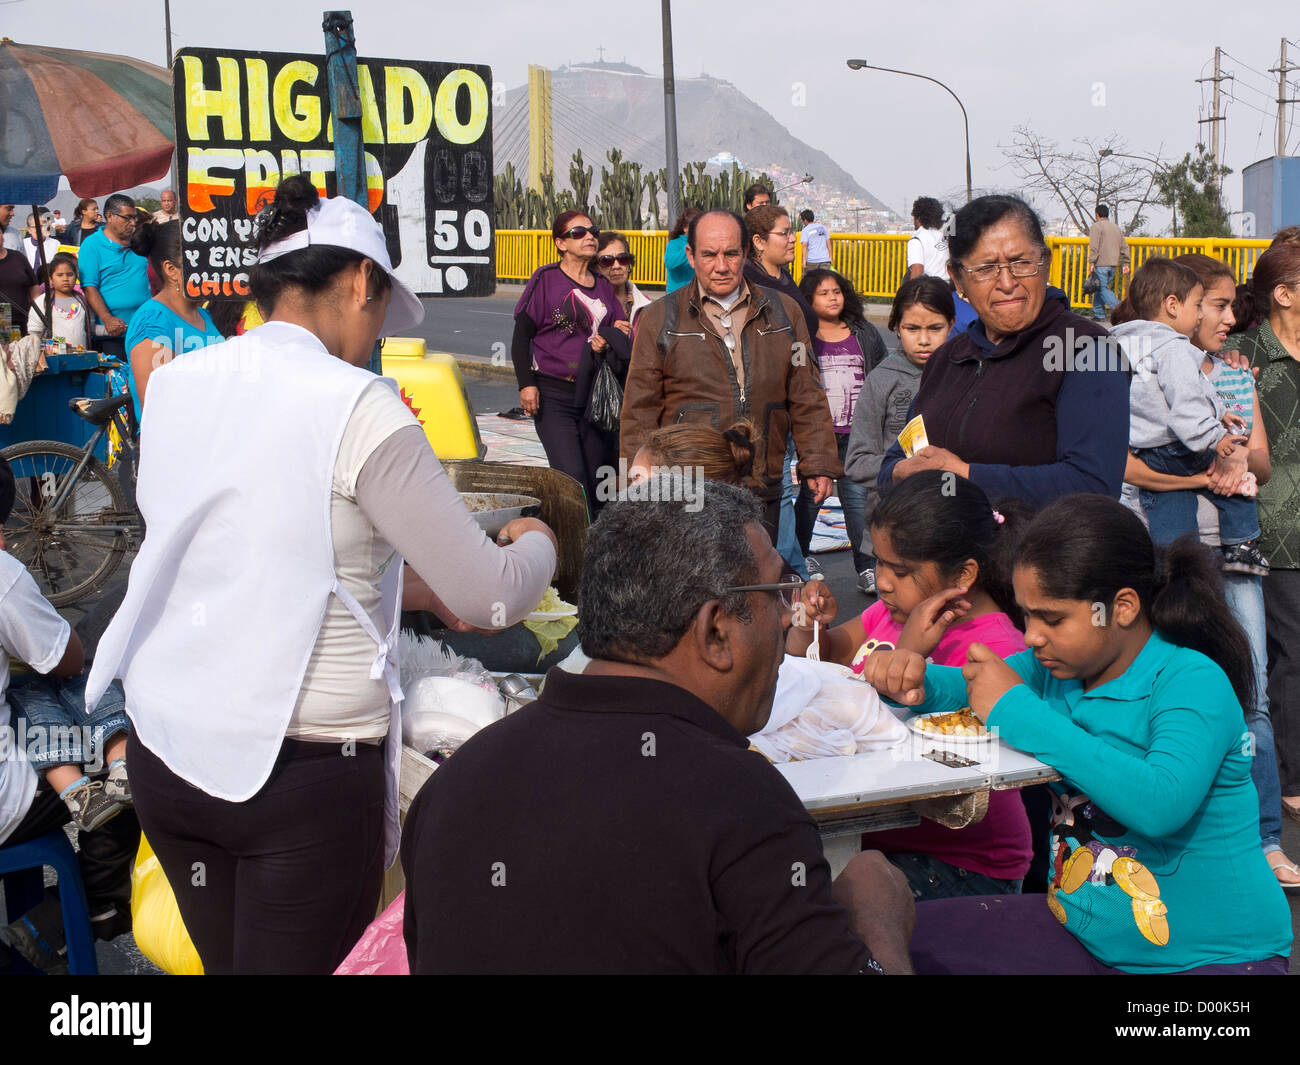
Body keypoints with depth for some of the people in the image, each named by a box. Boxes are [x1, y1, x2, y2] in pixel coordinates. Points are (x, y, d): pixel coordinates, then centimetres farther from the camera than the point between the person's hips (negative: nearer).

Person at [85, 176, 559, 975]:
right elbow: (493, 599, -9)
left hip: (163, 750, 6)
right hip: (303, 764, -6)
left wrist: (396, 585, 23)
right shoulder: (356, 406, -14)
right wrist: (536, 541, 13)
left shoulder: (172, 384, 4)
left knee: (224, 962, 20)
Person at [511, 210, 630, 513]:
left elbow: (620, 333, 22)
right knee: (572, 476, -17)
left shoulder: (603, 286, 15)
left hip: (595, 395, 5)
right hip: (553, 394, -5)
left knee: (597, 478, 4)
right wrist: (526, 384, -10)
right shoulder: (546, 279, 0)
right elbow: (521, 336, -1)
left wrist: (609, 342, -2)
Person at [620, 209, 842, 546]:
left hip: (762, 493, 3)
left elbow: (807, 398, 13)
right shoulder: (659, 320, 5)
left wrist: (819, 465, 7)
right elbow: (640, 411, 4)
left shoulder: (783, 313, 12)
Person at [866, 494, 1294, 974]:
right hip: (1081, 931, 7)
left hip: (1215, 955, -7)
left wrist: (1021, 710, -29)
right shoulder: (1057, 667, 3)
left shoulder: (1193, 683, -19)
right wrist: (911, 678, -14)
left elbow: (1160, 805, -35)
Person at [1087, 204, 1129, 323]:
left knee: (1102, 289, -8)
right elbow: (1124, 247, 17)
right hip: (1113, 264, 7)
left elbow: (1094, 247, -14)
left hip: (1101, 264, -7)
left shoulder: (1096, 226, -4)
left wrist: (1091, 262, -15)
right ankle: (1098, 314, 14)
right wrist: (1125, 263, 18)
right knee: (1099, 288, 14)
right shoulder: (1117, 228, 19)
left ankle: (1118, 307, -25)